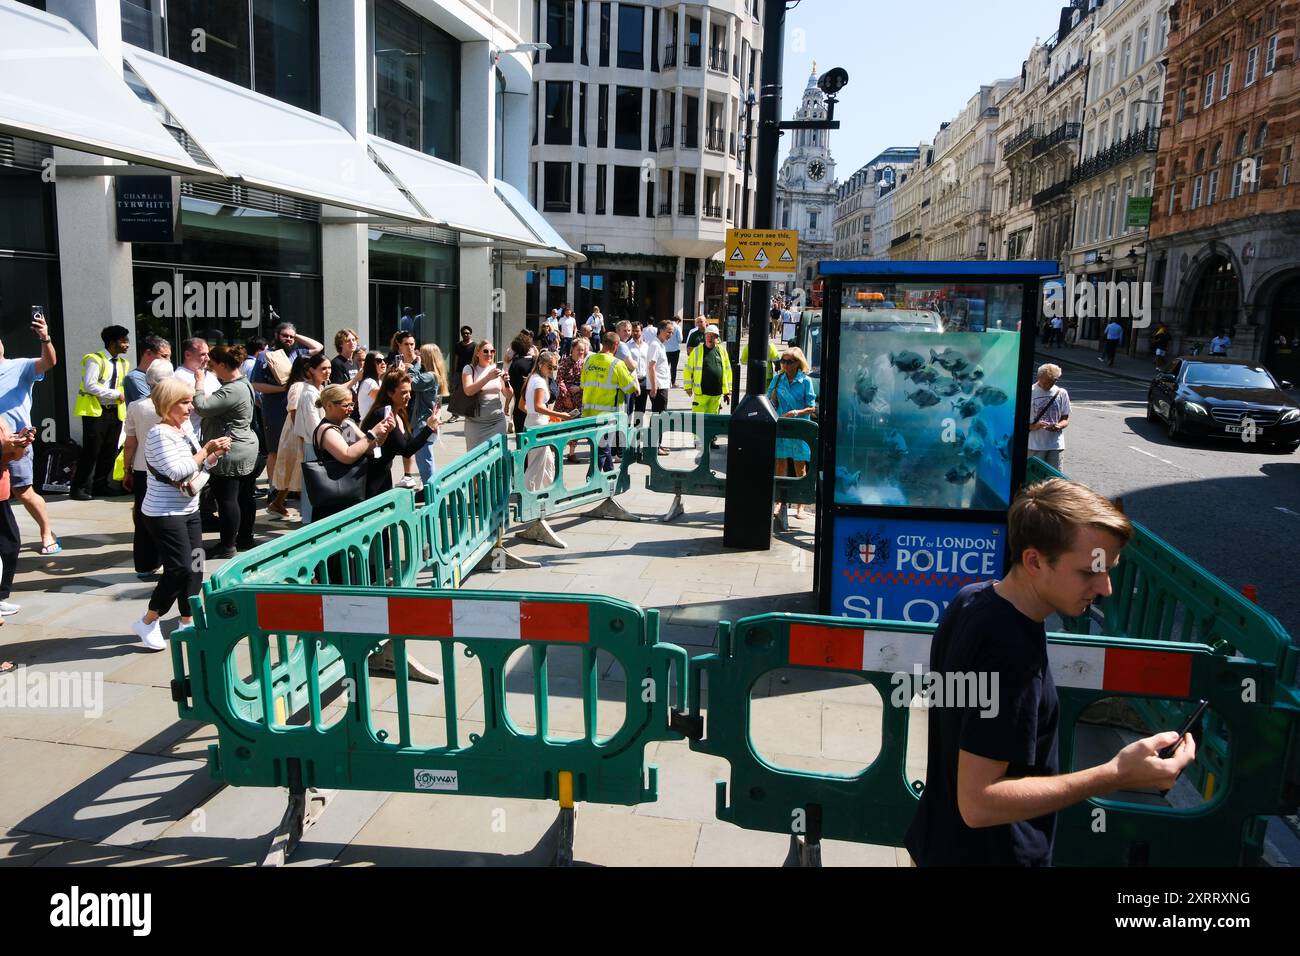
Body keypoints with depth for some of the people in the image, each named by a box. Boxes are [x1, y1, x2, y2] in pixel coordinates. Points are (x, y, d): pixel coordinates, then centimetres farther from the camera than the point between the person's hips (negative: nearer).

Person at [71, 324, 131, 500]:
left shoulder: (123, 363, 15)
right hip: (96, 411, -7)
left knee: (110, 451, 7)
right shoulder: (94, 360, -8)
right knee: (91, 450, -5)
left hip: (115, 412, 7)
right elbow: (90, 386, -17)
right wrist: (116, 394, -15)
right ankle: (80, 488, 4)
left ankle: (100, 486, 16)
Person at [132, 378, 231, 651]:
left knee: (195, 567, 10)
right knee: (180, 569, -10)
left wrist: (215, 454, -2)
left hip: (189, 509, 9)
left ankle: (188, 620, 22)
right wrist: (206, 449, -18)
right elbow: (178, 472, -25)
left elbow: (200, 466, 17)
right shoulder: (159, 434, -17)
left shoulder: (186, 427, 9)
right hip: (164, 513, -8)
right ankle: (147, 623, 7)